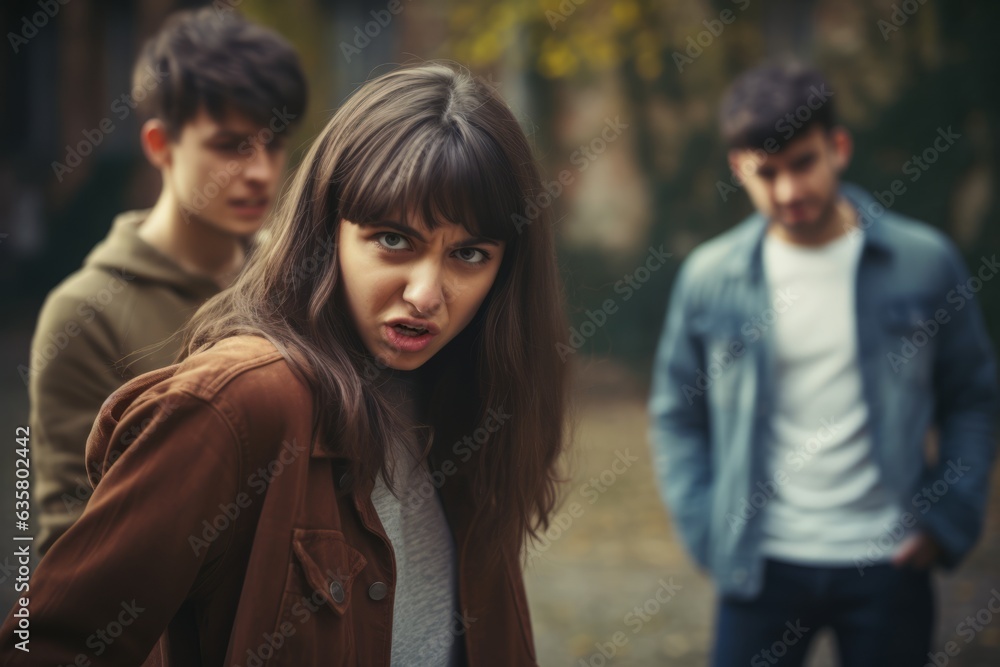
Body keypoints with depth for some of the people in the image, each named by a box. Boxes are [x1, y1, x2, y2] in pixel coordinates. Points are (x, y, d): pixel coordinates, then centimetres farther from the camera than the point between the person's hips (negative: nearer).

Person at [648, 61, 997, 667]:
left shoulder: (925, 262, -3)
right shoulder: (709, 276, -1)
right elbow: (677, 413, 7)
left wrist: (951, 516, -2)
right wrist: (705, 528, -2)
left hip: (889, 563, 0)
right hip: (762, 564, 0)